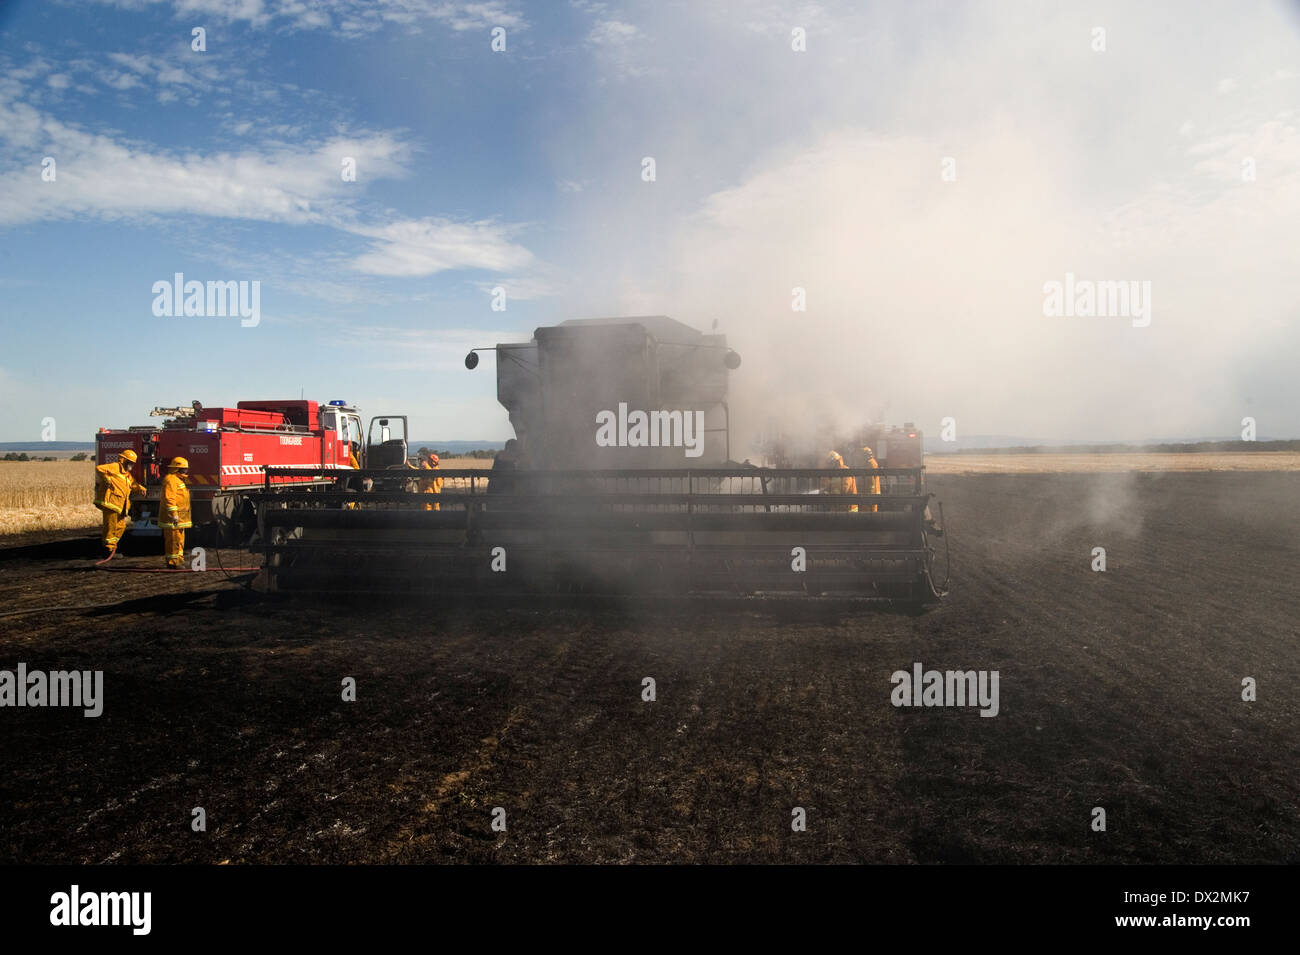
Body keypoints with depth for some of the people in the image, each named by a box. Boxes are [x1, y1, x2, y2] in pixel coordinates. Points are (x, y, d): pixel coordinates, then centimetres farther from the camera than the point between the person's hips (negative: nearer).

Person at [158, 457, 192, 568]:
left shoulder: (178, 479, 20)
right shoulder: (170, 479, -13)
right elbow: (169, 498, -21)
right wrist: (174, 514, -25)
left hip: (179, 518, 11)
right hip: (172, 518, -11)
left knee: (180, 539, 15)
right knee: (173, 539, -8)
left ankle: (179, 559, 22)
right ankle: (172, 562, -5)